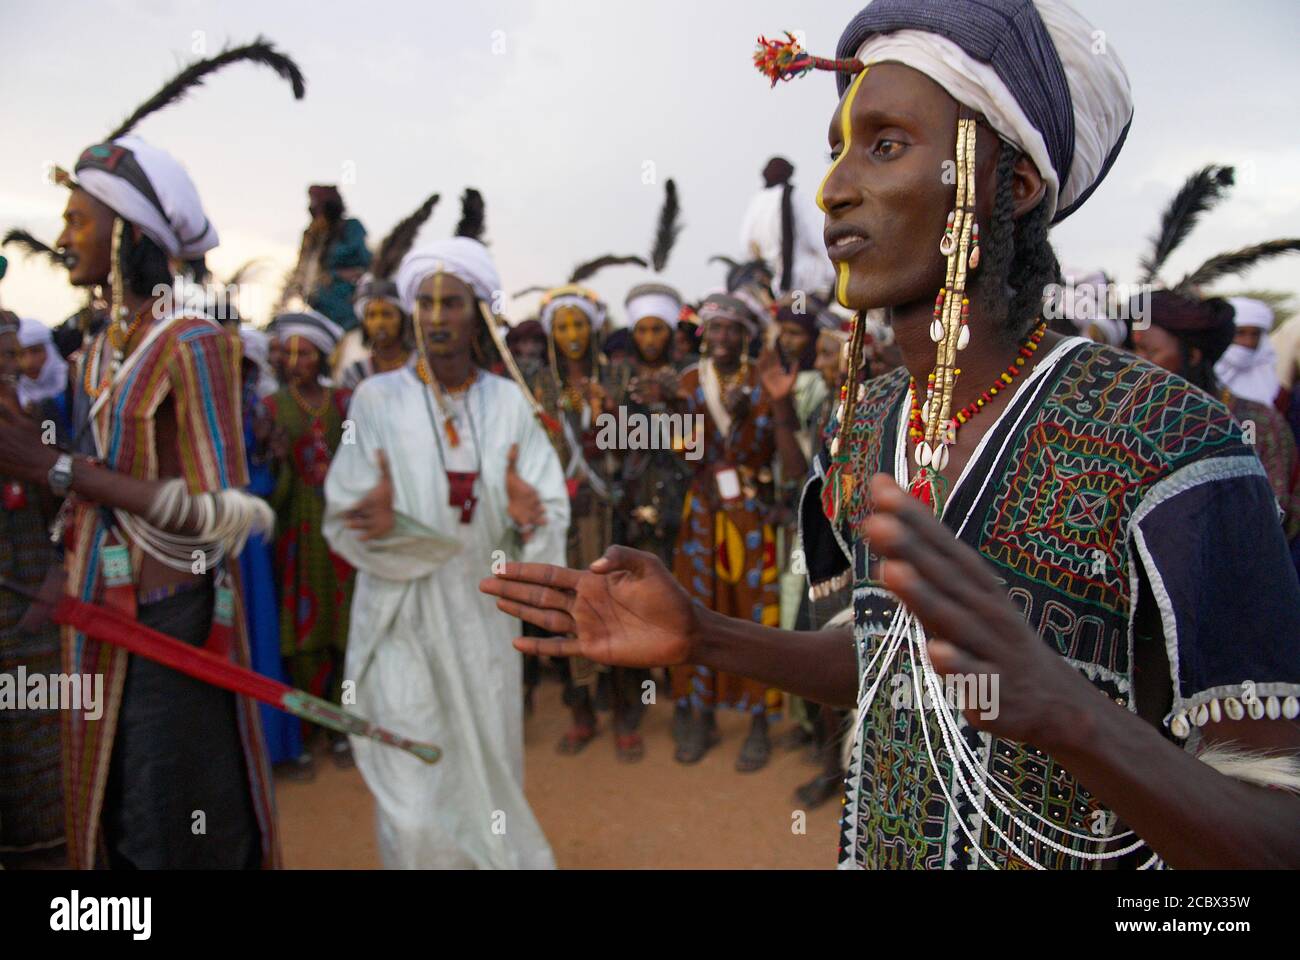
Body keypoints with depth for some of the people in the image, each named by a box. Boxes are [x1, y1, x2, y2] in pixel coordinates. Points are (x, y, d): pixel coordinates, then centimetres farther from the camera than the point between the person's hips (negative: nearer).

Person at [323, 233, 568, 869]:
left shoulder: (509, 403, 2)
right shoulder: (378, 399, -3)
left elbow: (552, 511, -3)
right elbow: (345, 522, -5)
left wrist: (526, 514, -25)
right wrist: (383, 521, -26)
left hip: (483, 617, 2)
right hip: (403, 620, -2)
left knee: (488, 778, 13)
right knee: (415, 804, -2)